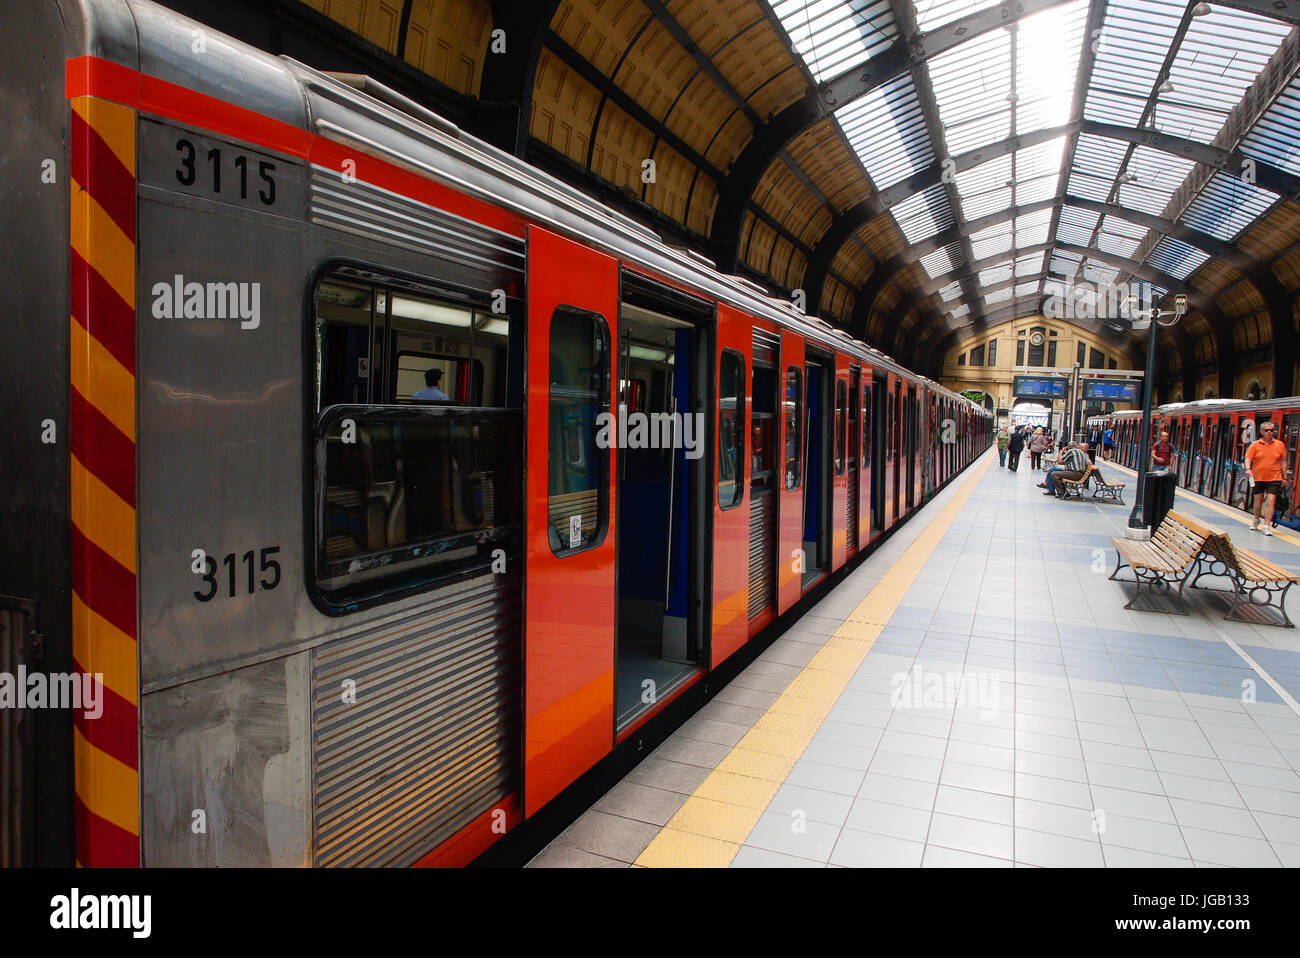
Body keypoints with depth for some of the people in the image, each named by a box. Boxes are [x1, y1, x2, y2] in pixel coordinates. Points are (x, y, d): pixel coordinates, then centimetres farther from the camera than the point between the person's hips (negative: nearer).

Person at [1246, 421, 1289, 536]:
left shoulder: (1280, 445, 4)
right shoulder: (1255, 445, 0)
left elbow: (1283, 462, 9)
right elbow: (1248, 459, -5)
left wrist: (1285, 477, 9)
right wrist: (1248, 469, -24)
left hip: (1274, 479, 0)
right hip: (1258, 478, 1)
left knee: (1270, 502, -10)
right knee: (1258, 502, 11)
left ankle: (1267, 526, -8)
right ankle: (1256, 520, 34)